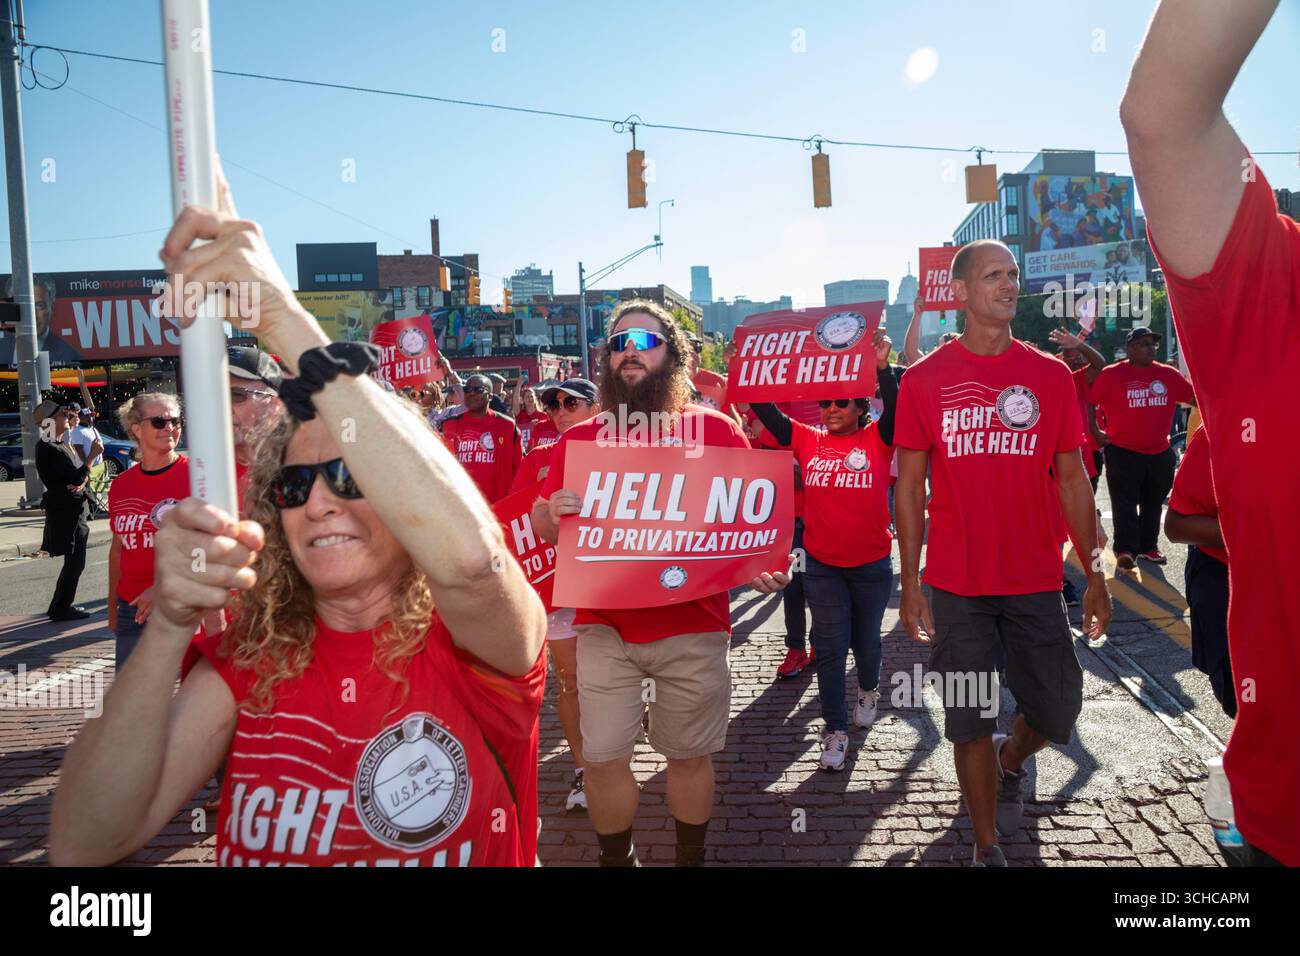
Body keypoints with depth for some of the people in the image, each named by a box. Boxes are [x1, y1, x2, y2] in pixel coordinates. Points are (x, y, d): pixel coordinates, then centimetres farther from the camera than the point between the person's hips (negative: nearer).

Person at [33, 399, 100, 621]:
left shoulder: (63, 443, 13)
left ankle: (63, 604, 26)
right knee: (75, 562, -4)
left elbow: (80, 474, 12)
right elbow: (75, 477, -21)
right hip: (64, 510, -9)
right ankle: (61, 608, 6)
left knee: (75, 561, 16)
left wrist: (83, 481, -11)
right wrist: (93, 454, -13)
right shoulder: (48, 449, -16)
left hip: (73, 509, 9)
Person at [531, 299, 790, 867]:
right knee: (603, 757, 4)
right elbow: (542, 523, 6)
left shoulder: (715, 428, 1)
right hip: (604, 626, 1)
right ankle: (616, 860, 29)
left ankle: (690, 859, 35)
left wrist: (762, 567, -17)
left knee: (690, 755, 11)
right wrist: (551, 515, -17)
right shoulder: (579, 440, 6)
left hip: (693, 627, -1)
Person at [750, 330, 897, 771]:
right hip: (822, 565, 1)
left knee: (865, 640, 18)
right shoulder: (808, 441, 0)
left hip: (872, 565, -1)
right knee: (831, 646, 2)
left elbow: (896, 409, -24)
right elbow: (767, 413, -6)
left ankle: (868, 689, 49)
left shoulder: (877, 439, -6)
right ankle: (836, 730, 13)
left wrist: (882, 368, -38)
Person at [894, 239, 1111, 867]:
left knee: (1057, 711, 9)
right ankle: (988, 848, 25)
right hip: (956, 585, -2)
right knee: (971, 721, 6)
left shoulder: (1051, 375, 3)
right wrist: (911, 585, -5)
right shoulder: (924, 380, -3)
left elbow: (1072, 480, 6)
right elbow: (909, 486, -1)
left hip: (1036, 581, 2)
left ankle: (1010, 765, 44)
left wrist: (1095, 574, 2)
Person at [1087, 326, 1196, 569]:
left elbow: (1195, 398, 11)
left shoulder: (1169, 374, 6)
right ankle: (1124, 550, -8)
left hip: (1160, 454, 5)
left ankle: (1148, 547, 26)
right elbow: (1088, 403, -5)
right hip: (1123, 453, -5)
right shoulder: (1112, 374, -7)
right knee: (1125, 504, -7)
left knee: (1153, 504, 14)